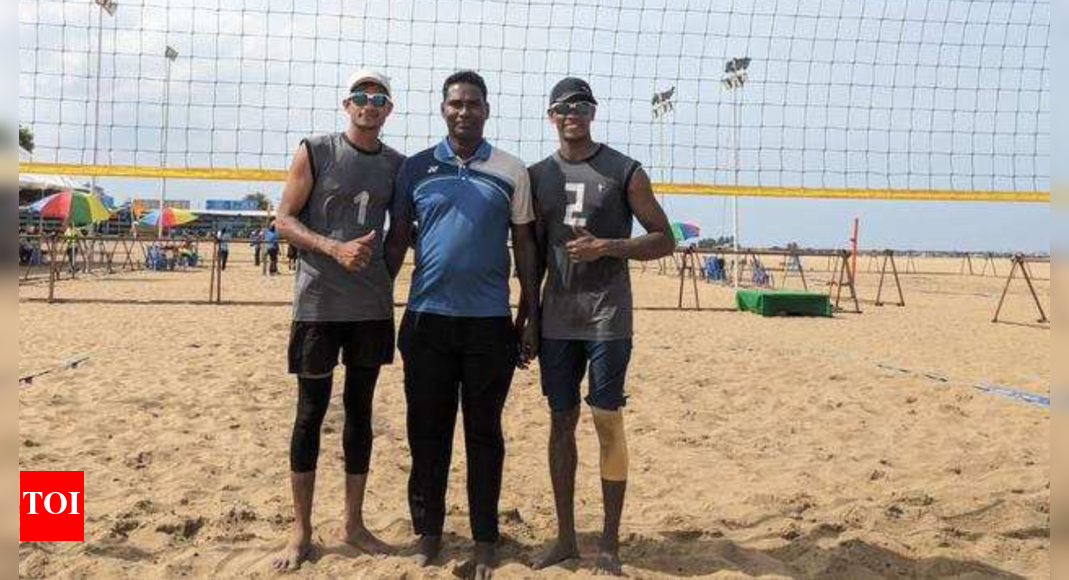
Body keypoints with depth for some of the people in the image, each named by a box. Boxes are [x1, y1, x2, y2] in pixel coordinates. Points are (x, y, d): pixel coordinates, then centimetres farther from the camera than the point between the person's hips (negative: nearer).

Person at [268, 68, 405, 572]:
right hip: (318, 303, -3)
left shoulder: (397, 166, 8)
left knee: (360, 409, 10)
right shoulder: (315, 151, -2)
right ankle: (301, 531, 14)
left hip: (373, 305, 4)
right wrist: (335, 248, -18)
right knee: (312, 410, 2)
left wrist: (383, 279, 6)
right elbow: (285, 220, -4)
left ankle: (354, 524, 21)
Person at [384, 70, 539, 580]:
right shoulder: (416, 168, 7)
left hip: (490, 321, -1)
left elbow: (525, 245, 7)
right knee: (427, 428, 7)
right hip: (426, 318, 1)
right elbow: (397, 240, 9)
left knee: (484, 431, 7)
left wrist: (530, 317, 3)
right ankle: (428, 530, 22)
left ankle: (485, 538, 19)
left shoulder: (511, 171, 5)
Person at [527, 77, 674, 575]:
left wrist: (606, 246, -15)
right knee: (561, 420, 8)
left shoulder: (624, 171, -1)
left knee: (608, 421, -1)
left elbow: (664, 240, -1)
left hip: (607, 317, -4)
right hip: (556, 318, 4)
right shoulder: (538, 175, 11)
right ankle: (565, 537, 19)